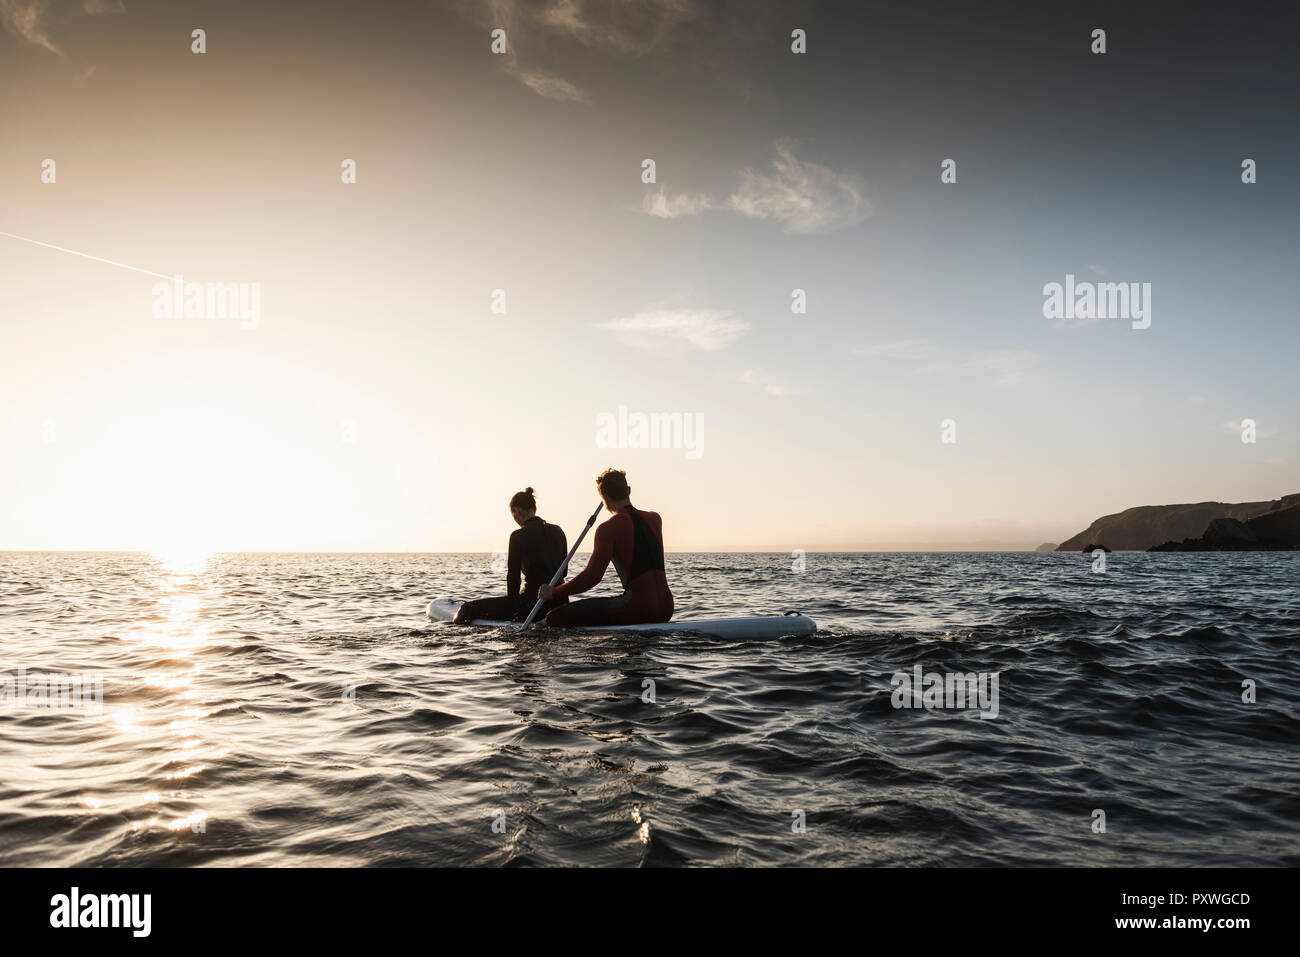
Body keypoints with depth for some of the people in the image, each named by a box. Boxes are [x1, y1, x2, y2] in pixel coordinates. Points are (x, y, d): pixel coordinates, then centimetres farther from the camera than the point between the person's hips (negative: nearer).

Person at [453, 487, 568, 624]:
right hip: (560, 602, 7)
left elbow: (513, 575, -5)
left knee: (467, 609, -4)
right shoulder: (558, 531, 10)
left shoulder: (518, 536, -8)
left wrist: (513, 599, 10)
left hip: (533, 603, -7)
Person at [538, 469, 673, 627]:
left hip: (638, 608, -7)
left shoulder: (608, 528, -8)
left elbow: (592, 577, -15)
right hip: (666, 608, 7)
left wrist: (553, 593, -4)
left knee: (556, 617, -5)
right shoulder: (655, 519, 11)